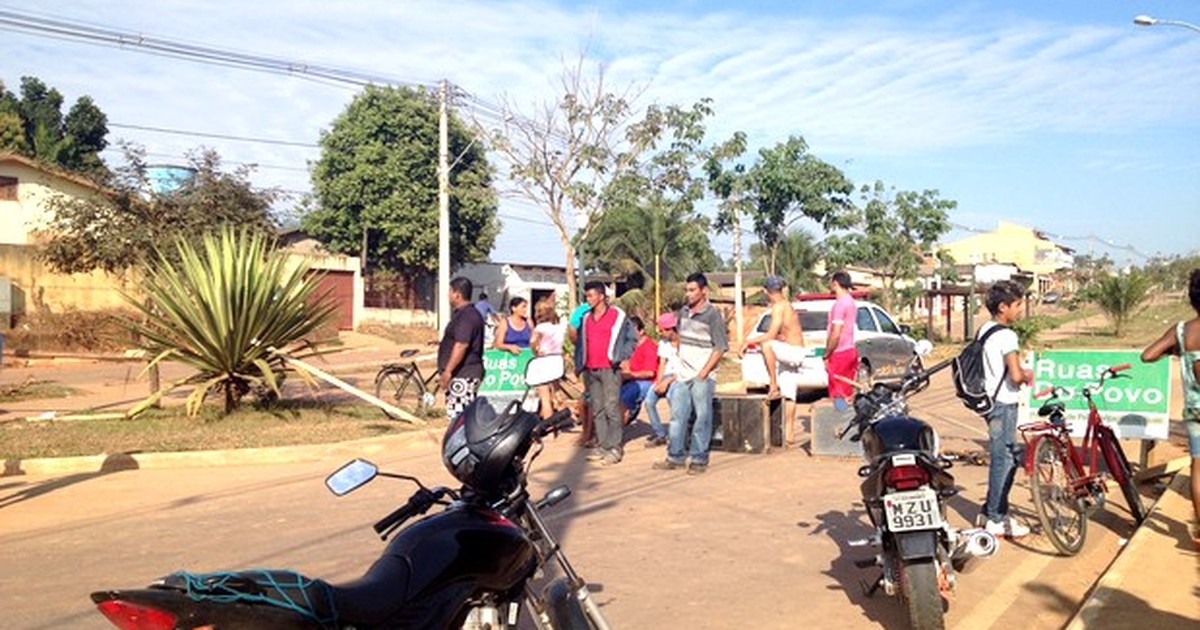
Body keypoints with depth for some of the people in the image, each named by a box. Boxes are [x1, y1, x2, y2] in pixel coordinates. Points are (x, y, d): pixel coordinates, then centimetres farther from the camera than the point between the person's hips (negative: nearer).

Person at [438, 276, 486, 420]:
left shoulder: (466, 316, -18)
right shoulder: (466, 313, 17)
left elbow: (461, 345, -27)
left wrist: (447, 371, -27)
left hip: (462, 375, -11)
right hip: (463, 374, 11)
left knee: (459, 416, -12)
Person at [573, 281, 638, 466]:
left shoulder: (617, 315, -1)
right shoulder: (586, 318, 15)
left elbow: (632, 338, 3)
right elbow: (581, 342, 21)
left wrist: (624, 358, -7)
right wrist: (579, 365, 16)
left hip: (610, 369, -6)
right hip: (590, 370, 6)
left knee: (611, 408, -9)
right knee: (596, 409, 7)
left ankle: (615, 448, -5)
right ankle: (602, 445, 14)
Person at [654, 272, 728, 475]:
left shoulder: (713, 315, -9)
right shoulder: (683, 312, 11)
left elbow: (721, 347, -11)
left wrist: (704, 372, -14)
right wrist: (678, 368, 14)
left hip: (702, 377, -6)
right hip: (683, 375, 6)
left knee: (702, 418, 0)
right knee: (677, 416, 8)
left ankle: (699, 460, 9)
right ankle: (675, 457, 16)